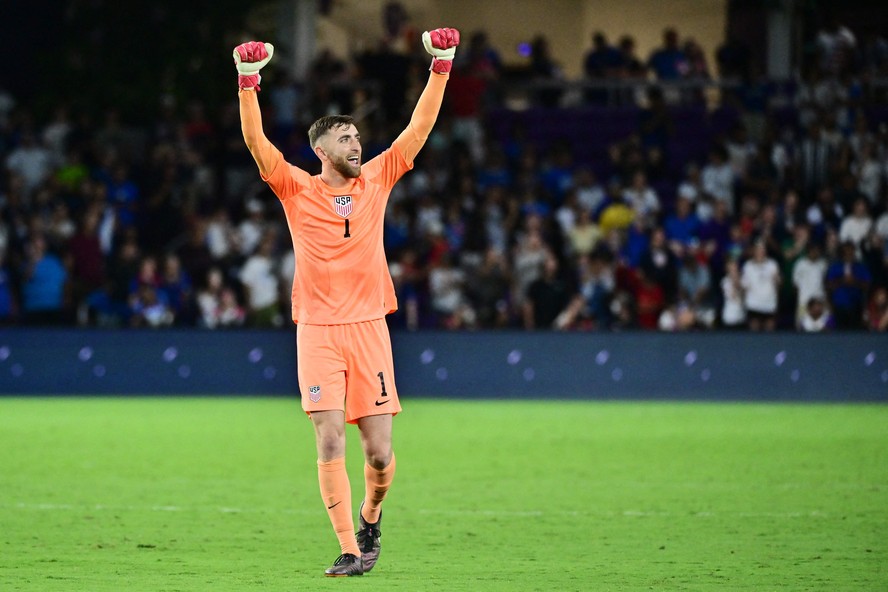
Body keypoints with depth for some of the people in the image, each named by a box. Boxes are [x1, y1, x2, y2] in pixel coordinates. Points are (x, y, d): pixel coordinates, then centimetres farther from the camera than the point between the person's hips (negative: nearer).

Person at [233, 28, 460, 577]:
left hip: (369, 328, 2)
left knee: (380, 452, -2)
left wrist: (441, 67, 5)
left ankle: (371, 517, 27)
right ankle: (350, 549, -5)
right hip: (318, 330, -2)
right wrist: (248, 80, -18)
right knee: (330, 444, -10)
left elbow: (420, 128, 10)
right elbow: (256, 140, -8)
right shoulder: (297, 189, 3)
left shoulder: (376, 180, 10)